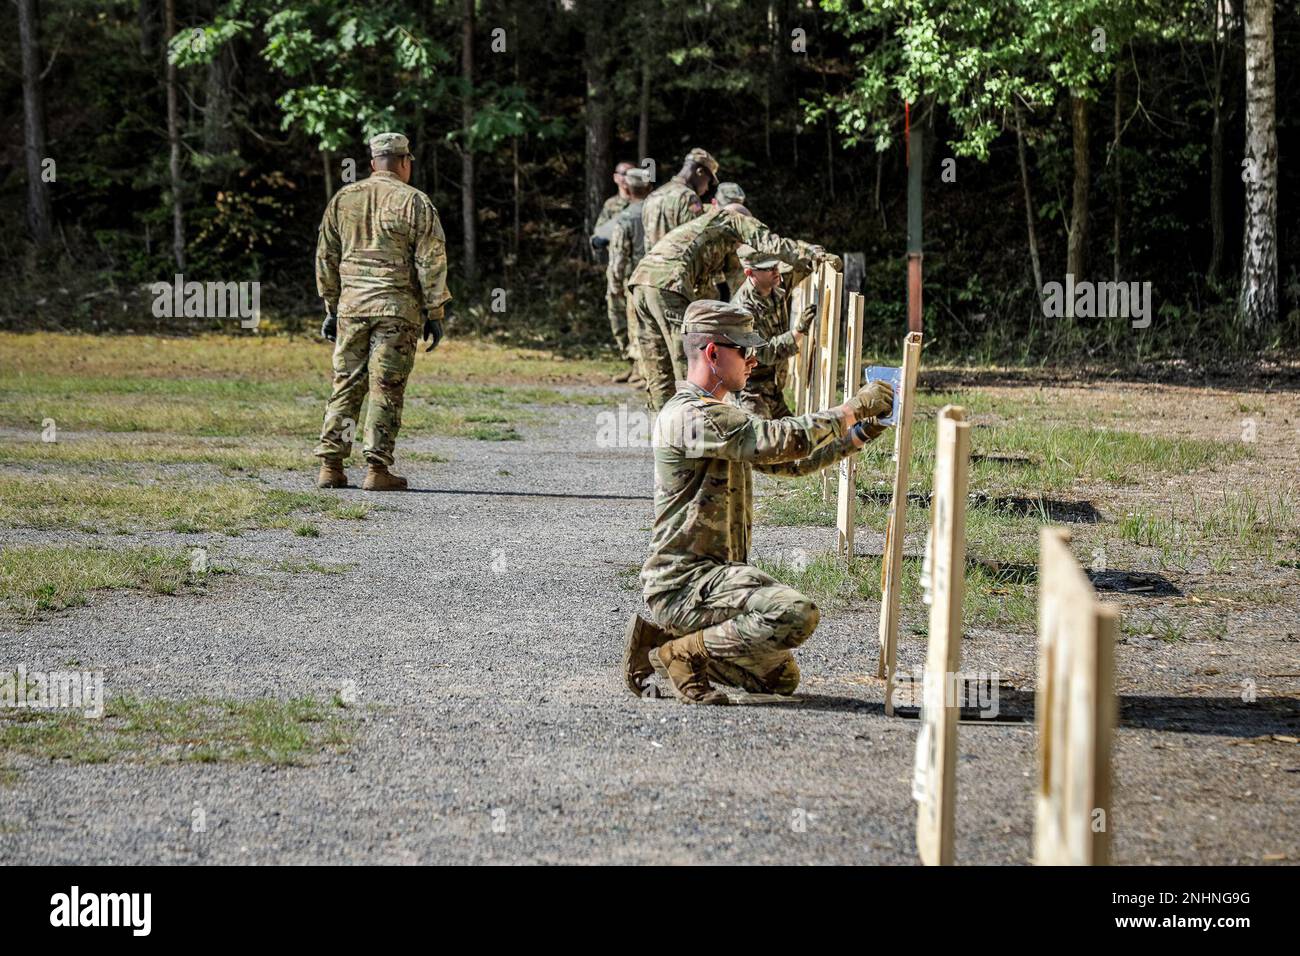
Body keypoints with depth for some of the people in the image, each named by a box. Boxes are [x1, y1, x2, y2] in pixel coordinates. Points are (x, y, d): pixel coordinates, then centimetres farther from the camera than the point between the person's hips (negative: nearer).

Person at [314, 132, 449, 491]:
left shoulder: (343, 199, 11)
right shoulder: (414, 202, -2)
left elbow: (326, 258, 14)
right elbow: (431, 262, -6)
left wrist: (331, 308, 19)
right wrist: (435, 314, -2)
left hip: (351, 304, 4)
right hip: (397, 307, -4)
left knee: (346, 385, 8)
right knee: (387, 389, -2)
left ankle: (330, 467, 4)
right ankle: (377, 469, -4)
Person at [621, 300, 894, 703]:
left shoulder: (719, 416, 18)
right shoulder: (690, 416, -17)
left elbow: (790, 461, 22)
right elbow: (779, 441, -25)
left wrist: (855, 436, 7)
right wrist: (854, 408, -17)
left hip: (714, 574, 11)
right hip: (683, 582, -11)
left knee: (781, 678, 15)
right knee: (797, 614, -29)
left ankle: (659, 637, 16)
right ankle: (683, 654, -11)